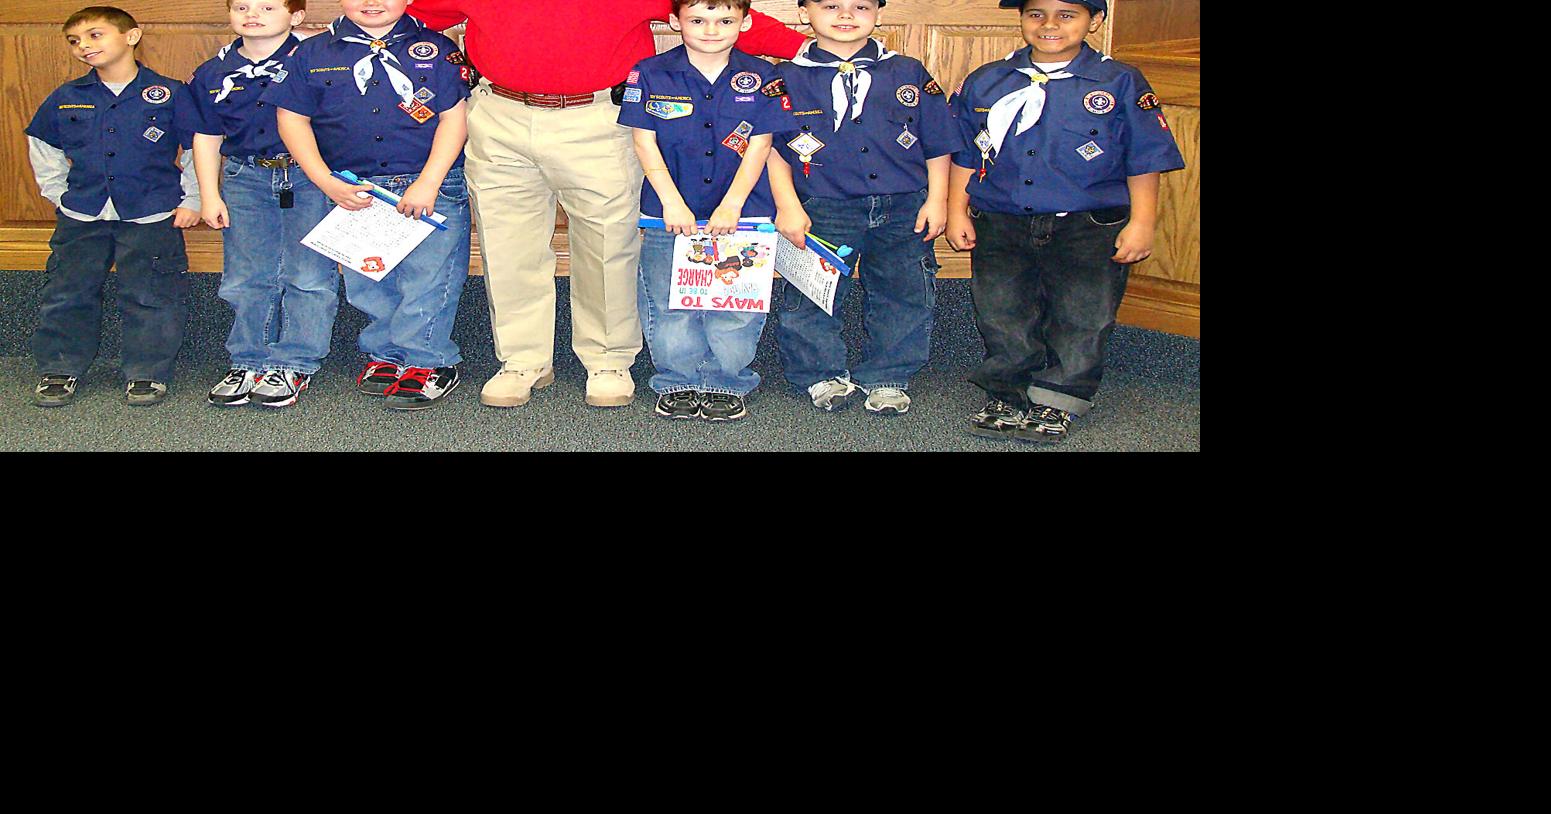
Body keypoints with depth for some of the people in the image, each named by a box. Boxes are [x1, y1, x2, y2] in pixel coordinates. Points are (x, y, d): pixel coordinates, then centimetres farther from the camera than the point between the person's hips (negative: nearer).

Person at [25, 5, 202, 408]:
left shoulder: (170, 94, -3)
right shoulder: (66, 98, 7)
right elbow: (42, 148, 21)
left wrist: (190, 201, -1)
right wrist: (58, 194, 12)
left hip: (152, 217, -3)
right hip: (80, 218, 3)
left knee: (150, 299, 0)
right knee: (65, 296, 5)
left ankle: (147, 374, 14)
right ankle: (59, 370, 19)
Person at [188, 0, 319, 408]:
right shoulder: (214, 73, 8)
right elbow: (207, 137, 13)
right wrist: (210, 196, 8)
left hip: (308, 178, -4)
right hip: (245, 180, 4)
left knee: (308, 275, -3)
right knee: (245, 279, 7)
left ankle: (292, 365, 7)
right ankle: (249, 363, 18)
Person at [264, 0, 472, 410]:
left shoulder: (436, 49, -1)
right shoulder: (312, 54, 4)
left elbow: (455, 116, -4)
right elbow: (292, 119, 4)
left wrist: (428, 183, -12)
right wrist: (328, 185, -6)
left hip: (430, 186, -2)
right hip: (352, 189, 2)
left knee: (428, 276, -4)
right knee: (366, 282, 9)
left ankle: (426, 360, 10)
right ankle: (386, 354, 25)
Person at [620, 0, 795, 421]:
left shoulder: (760, 77, 2)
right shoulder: (651, 75, 0)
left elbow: (759, 146, -1)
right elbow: (645, 142, -2)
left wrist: (730, 205, -10)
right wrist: (672, 202, -10)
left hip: (740, 212, 0)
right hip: (669, 213, 0)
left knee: (735, 305, 0)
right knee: (669, 304, 4)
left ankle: (726, 384, 17)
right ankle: (678, 383, 20)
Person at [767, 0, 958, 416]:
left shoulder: (909, 74, 5)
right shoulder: (788, 79, 0)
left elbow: (938, 143, 9)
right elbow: (773, 149, 0)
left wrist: (937, 199, 3)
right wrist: (788, 206, -7)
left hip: (904, 211, 2)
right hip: (822, 211, -1)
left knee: (904, 297, 7)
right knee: (810, 299, 2)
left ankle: (887, 378, 23)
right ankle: (823, 375, 22)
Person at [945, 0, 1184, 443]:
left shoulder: (1121, 84, -2)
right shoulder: (985, 82, 6)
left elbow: (1145, 161, 0)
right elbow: (963, 155, 12)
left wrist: (1141, 223, -5)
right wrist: (957, 211, 5)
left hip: (1089, 229, -2)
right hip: (1000, 227, 2)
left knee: (1081, 320, 2)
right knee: (1003, 321, 6)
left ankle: (1055, 403, 15)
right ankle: (1007, 397, 22)